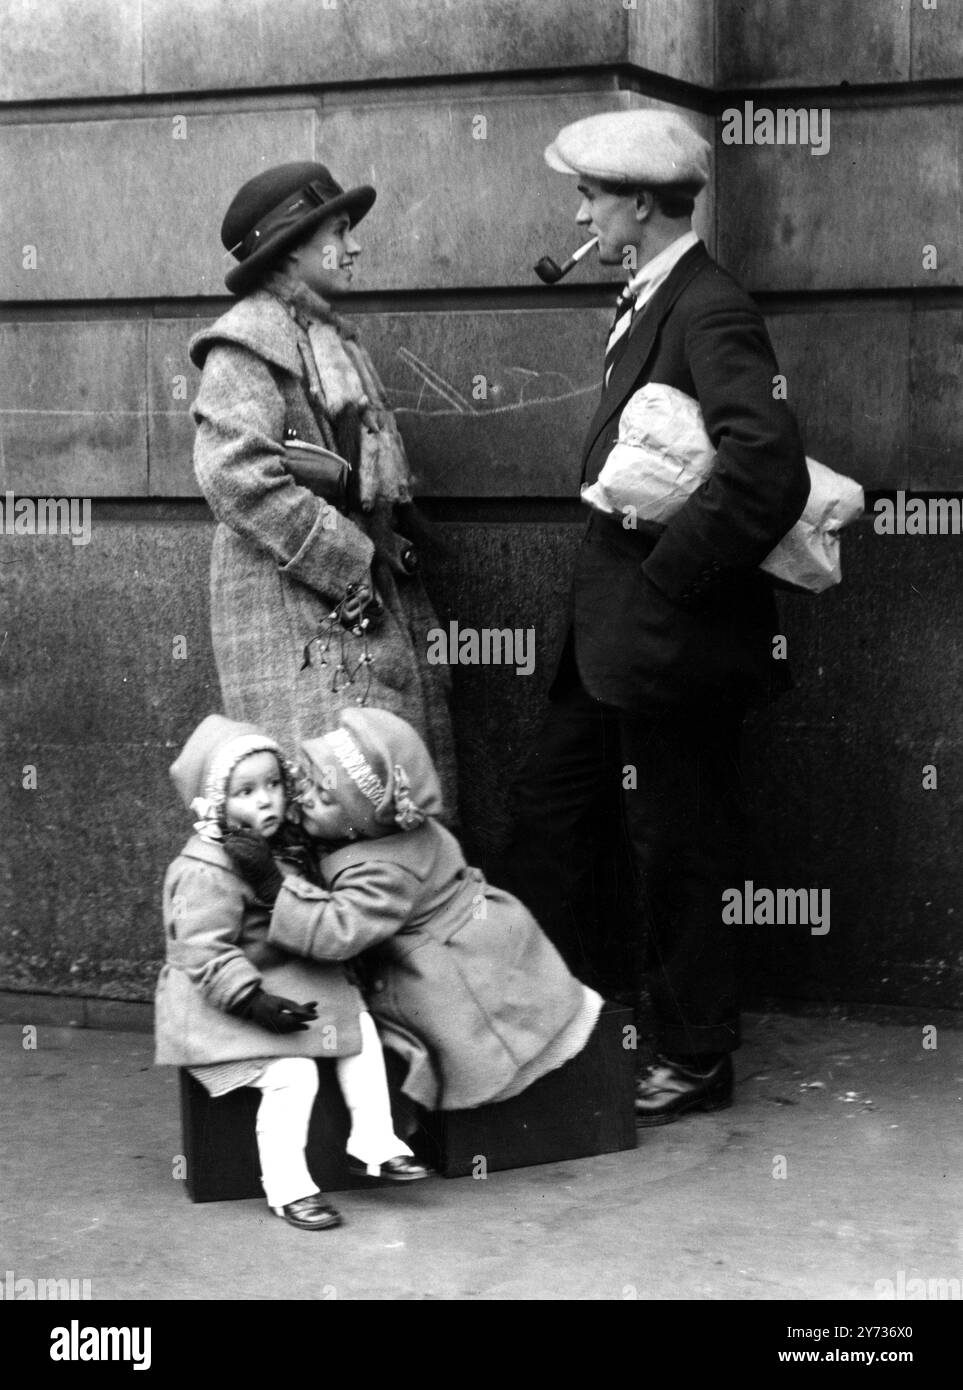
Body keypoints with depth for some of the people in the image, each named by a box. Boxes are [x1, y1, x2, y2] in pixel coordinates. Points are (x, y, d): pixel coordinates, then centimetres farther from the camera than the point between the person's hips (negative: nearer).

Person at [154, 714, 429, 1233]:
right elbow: (205, 954, -27)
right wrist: (253, 1000, -31)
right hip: (218, 1000, -9)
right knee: (292, 1074, -22)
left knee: (359, 1025, 3)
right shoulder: (202, 872, -22)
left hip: (284, 980, 9)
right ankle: (286, 1188, -8)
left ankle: (373, 1142, 8)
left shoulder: (271, 847, 7)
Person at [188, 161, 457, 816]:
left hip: (375, 590, 9)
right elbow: (235, 473, -20)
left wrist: (398, 538, 5)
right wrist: (349, 563, -18)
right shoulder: (246, 341, -7)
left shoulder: (338, 337, 22)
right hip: (297, 605, -9)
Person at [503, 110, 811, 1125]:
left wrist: (669, 574, -22)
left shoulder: (710, 314, -19)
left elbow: (769, 471, -30)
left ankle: (695, 1057, 20)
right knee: (552, 810, 16)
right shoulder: (648, 303, 12)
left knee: (675, 849, 3)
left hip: (673, 641, -10)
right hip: (616, 633, 10)